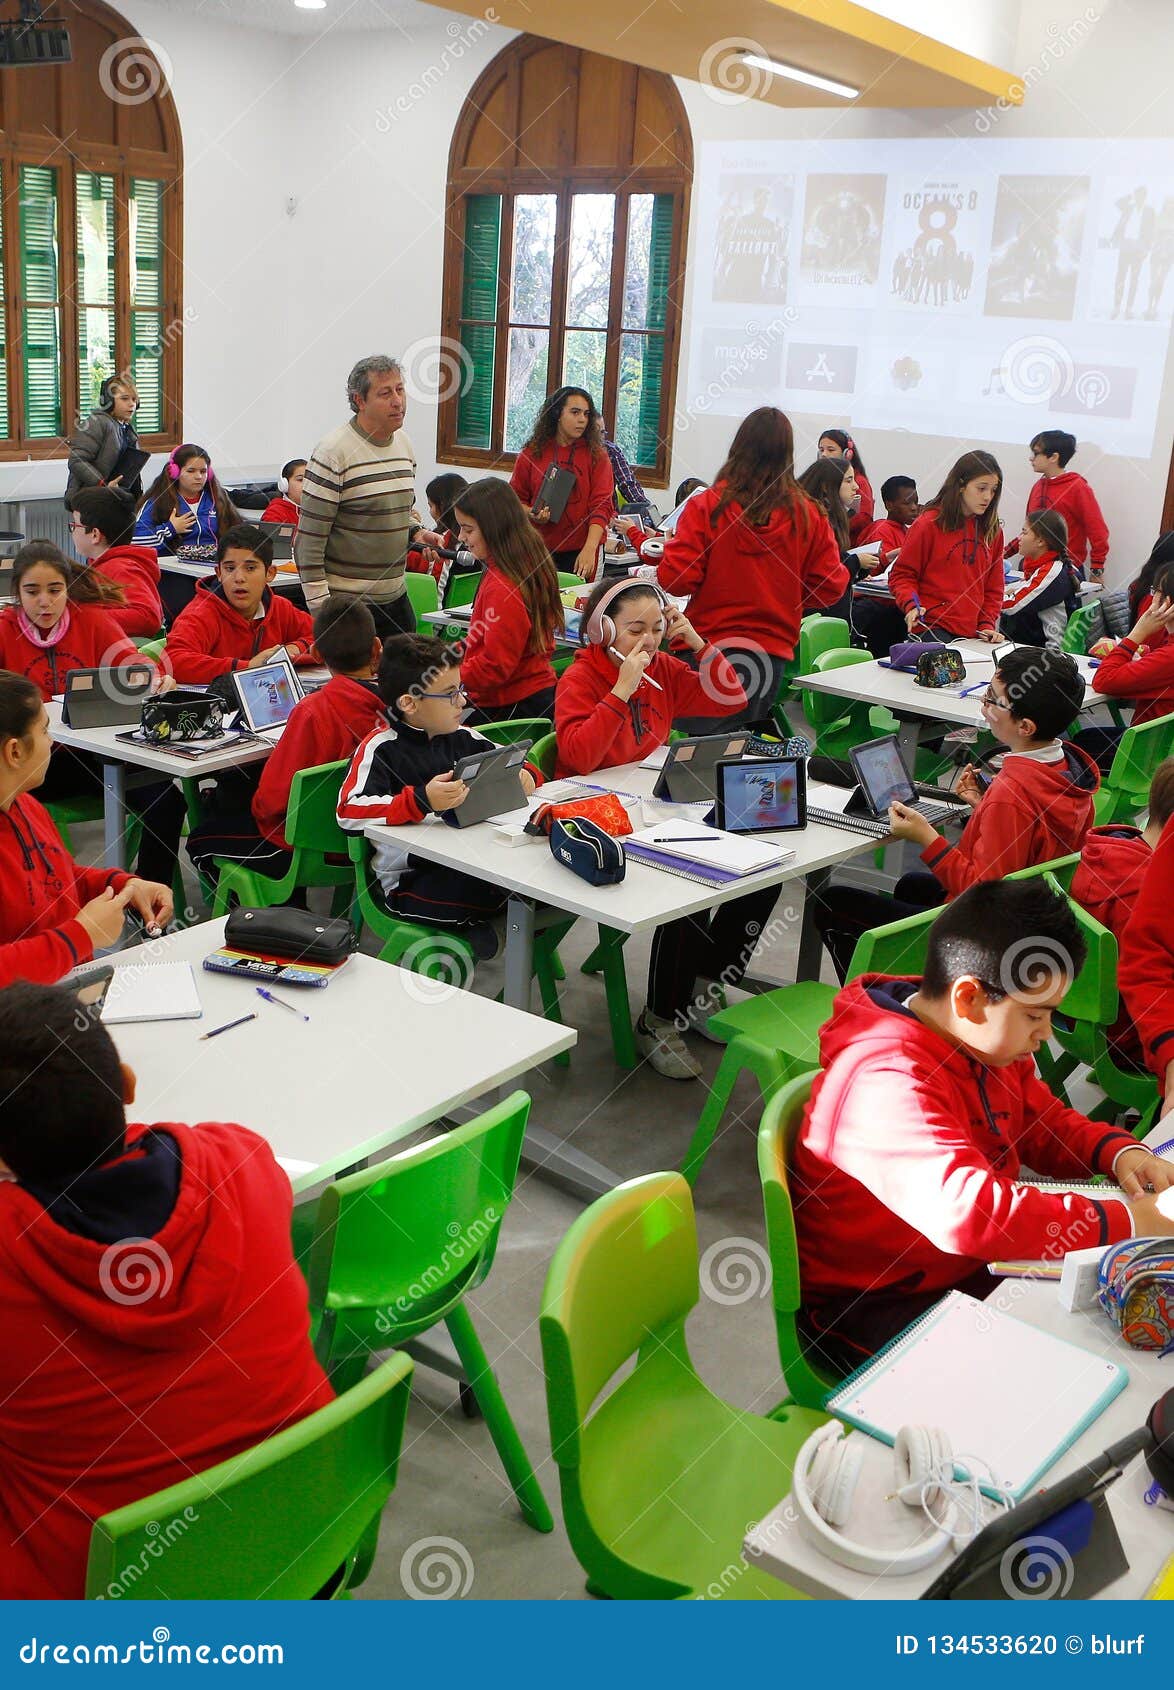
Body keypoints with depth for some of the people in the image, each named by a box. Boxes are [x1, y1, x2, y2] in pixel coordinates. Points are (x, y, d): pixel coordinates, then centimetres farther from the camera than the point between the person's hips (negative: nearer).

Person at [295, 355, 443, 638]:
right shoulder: (332, 453, -13)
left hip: (396, 597, 7)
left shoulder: (405, 445, 10)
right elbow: (309, 541, -14)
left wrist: (416, 533, 2)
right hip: (344, 602, -7)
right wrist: (320, 608, -18)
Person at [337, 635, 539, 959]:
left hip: (470, 860, 7)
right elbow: (348, 812, -23)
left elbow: (514, 766, 23)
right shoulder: (381, 748, -8)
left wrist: (526, 775, -4)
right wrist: (422, 801, -35)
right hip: (409, 881, -7)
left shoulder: (464, 739, 12)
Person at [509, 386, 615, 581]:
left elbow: (602, 505, -7)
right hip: (539, 549, 1)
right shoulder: (531, 453, 5)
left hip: (580, 550, -1)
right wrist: (532, 514, -10)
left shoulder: (596, 455, 1)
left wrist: (589, 549, -19)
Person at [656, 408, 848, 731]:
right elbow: (831, 587, 2)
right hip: (773, 653, 3)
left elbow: (675, 579, -12)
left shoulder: (706, 506, -10)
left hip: (710, 647, -3)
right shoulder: (809, 516, -4)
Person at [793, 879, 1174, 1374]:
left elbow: (1043, 1122, 16)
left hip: (972, 1271, 9)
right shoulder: (889, 1082, -32)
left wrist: (1118, 1151, -5)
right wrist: (1120, 1221, -35)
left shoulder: (986, 1038, 1)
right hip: (870, 1310, -9)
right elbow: (967, 1211, -42)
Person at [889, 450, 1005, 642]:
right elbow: (902, 575, 1)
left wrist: (987, 625, 5)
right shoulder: (929, 524, -2)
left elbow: (994, 587, 18)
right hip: (932, 629, -5)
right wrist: (911, 605, -16)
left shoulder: (992, 531, 13)